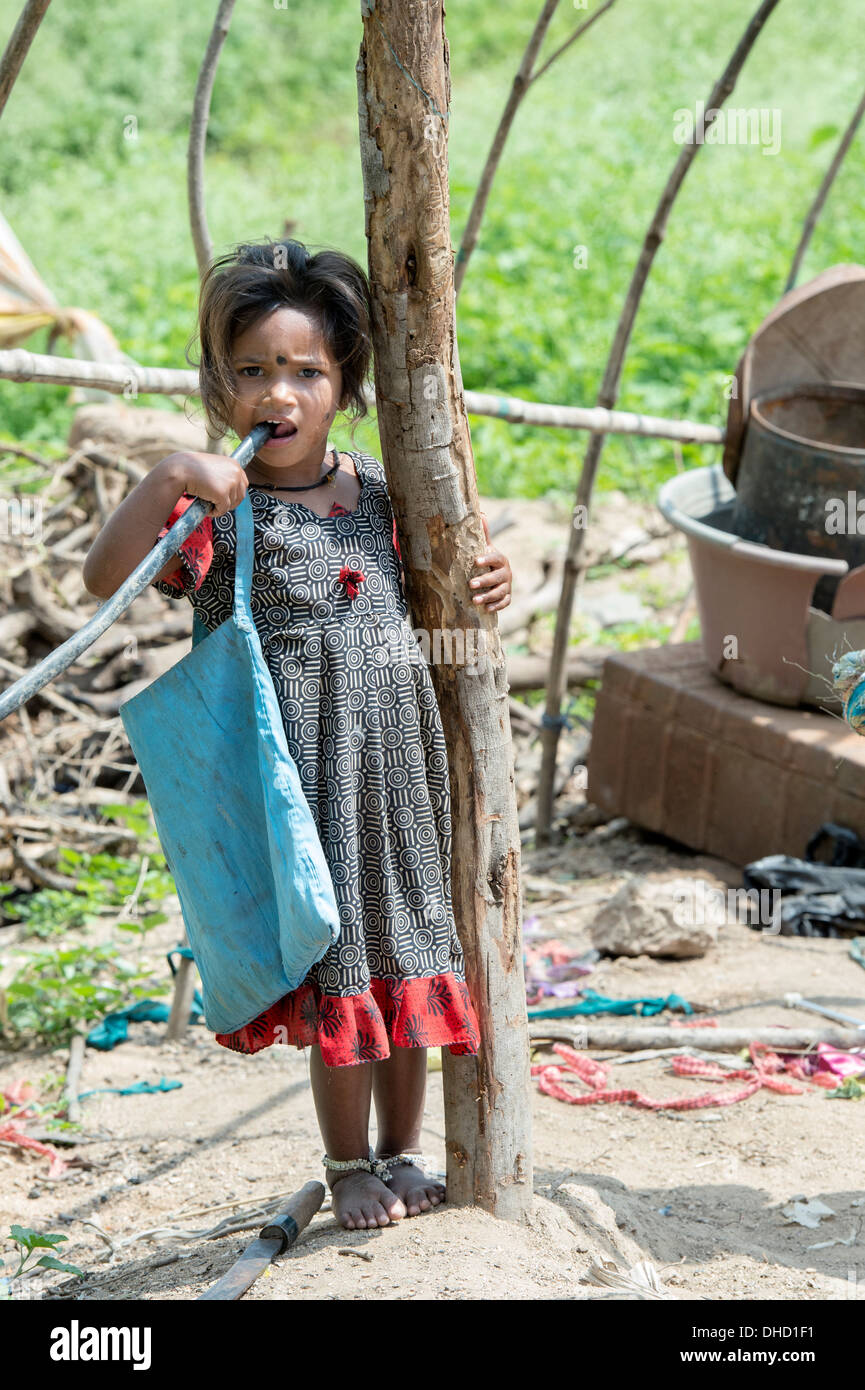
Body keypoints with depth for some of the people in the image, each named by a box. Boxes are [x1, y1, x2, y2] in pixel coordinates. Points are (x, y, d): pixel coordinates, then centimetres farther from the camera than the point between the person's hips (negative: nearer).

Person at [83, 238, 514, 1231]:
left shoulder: (378, 490, 6)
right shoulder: (219, 510, -11)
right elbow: (105, 577, -25)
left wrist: (485, 582, 3)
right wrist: (167, 477, -35)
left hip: (400, 760, 5)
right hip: (303, 775, -5)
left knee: (407, 959, 14)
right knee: (338, 971, 4)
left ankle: (400, 1153, 32)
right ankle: (349, 1165, 24)